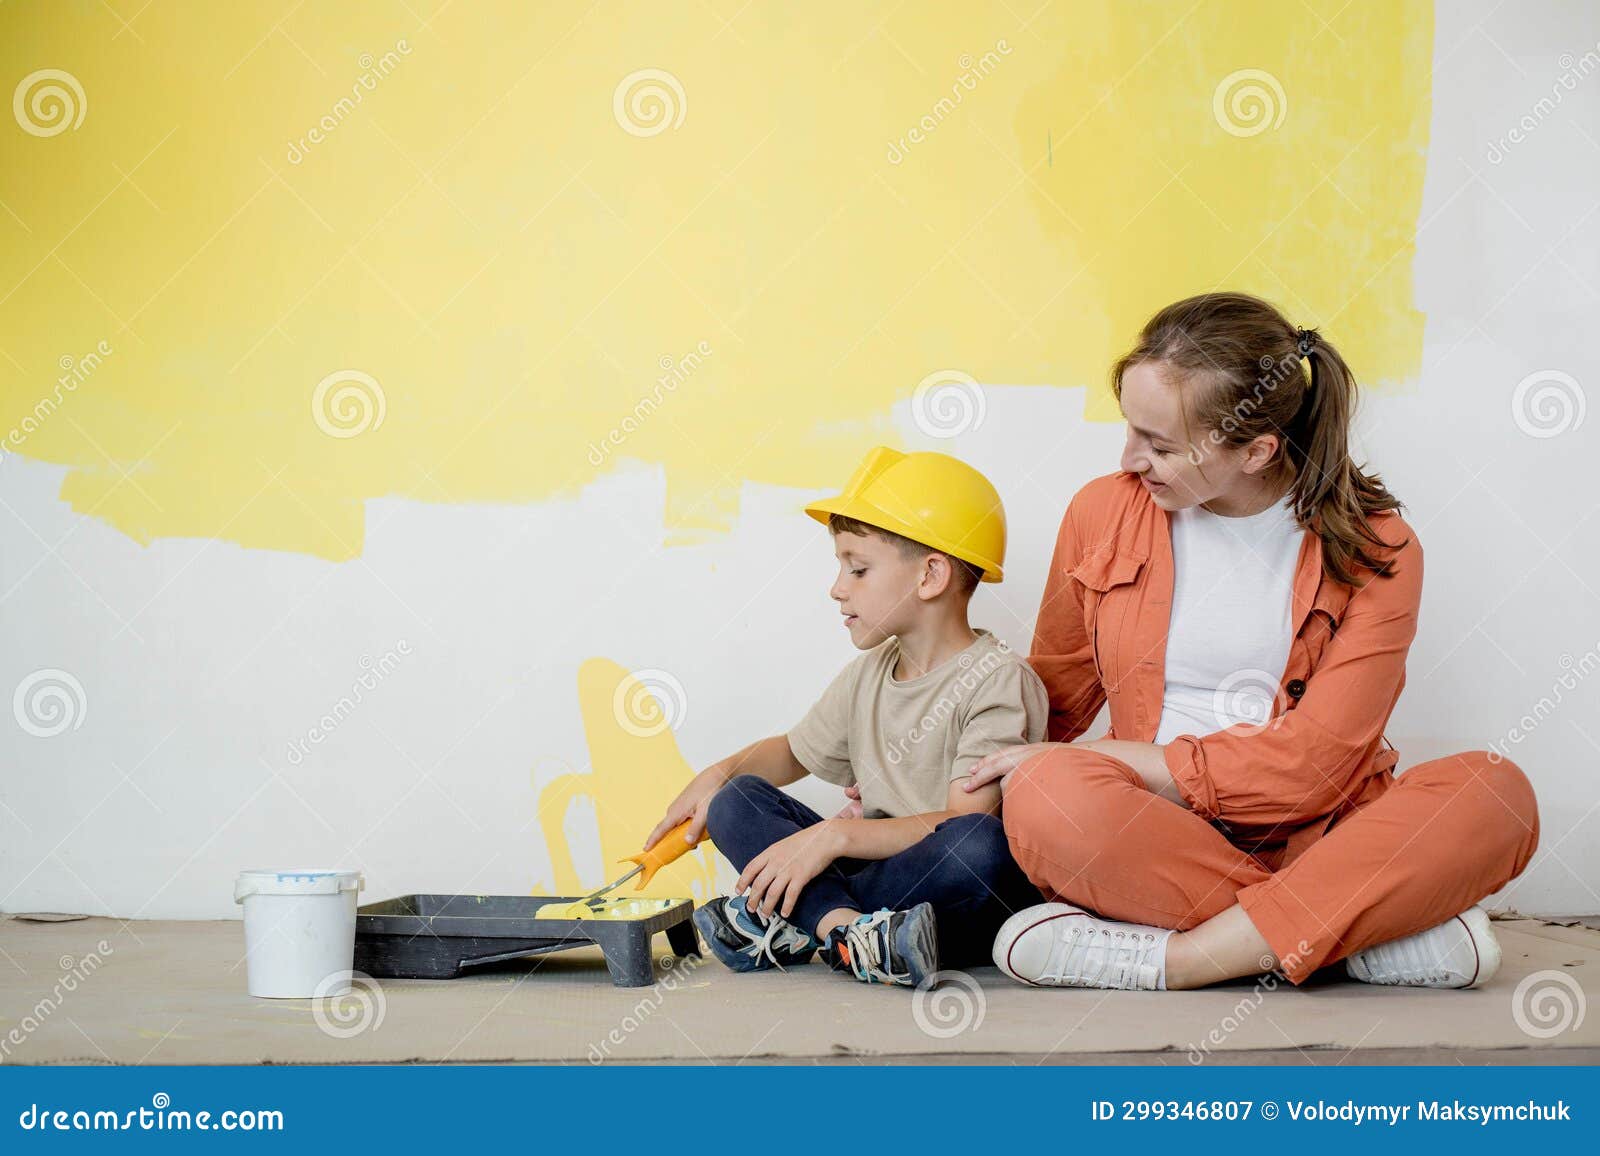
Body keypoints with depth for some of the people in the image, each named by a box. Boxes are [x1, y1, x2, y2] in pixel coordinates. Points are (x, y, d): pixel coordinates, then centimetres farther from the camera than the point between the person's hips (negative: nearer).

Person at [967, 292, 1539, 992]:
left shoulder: (1374, 547, -3)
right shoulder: (1105, 512, 5)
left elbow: (1313, 761, -11)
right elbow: (1055, 700, 19)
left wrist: (1128, 760, -12)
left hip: (1310, 831, 0)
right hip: (1151, 836, 1)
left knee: (1498, 793, -29)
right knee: (1046, 799, -34)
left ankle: (1173, 958, -31)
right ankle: (1378, 921, -26)